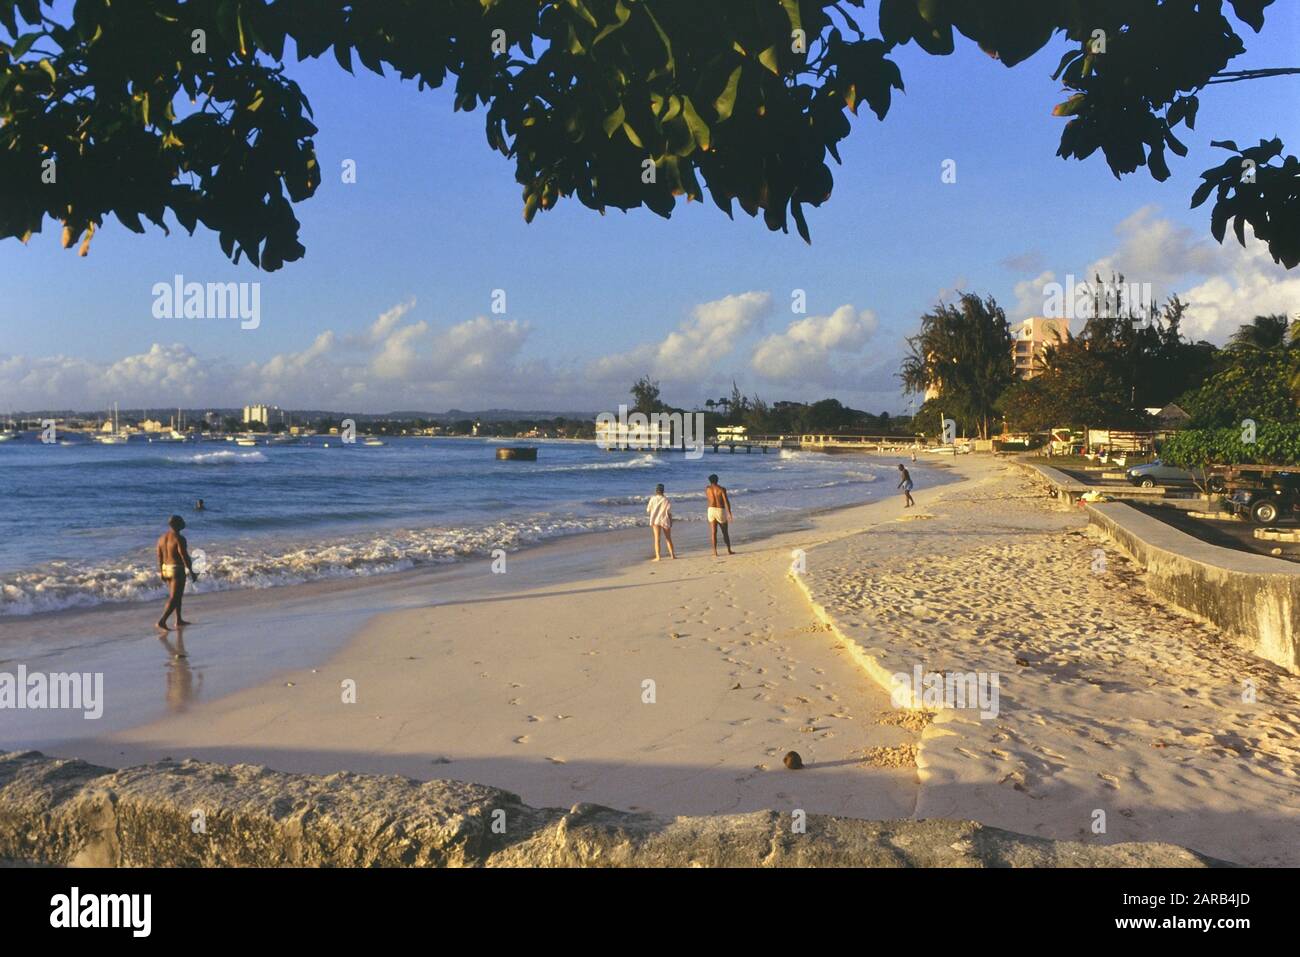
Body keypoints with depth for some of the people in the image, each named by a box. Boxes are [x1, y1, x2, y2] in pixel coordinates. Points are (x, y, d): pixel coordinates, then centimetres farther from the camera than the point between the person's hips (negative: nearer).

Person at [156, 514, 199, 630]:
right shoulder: (179, 538, -18)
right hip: (177, 570, -8)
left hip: (166, 569, 8)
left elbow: (159, 556, 11)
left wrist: (161, 571, 20)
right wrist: (191, 572, -14)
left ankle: (179, 620, 27)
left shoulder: (162, 537, 6)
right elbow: (184, 556, -20)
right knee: (174, 597, -5)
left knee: (178, 595, 21)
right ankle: (162, 621, -15)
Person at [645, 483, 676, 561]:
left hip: (655, 520, -1)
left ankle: (657, 556, -12)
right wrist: (671, 521, 5)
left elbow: (648, 510, -1)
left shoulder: (653, 499, -4)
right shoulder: (666, 500, -3)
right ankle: (672, 554, 16)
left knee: (657, 539, -3)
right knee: (668, 538, 15)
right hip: (665, 521, 1)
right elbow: (669, 511, -3)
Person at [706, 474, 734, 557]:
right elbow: (726, 501, -12)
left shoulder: (707, 489, 4)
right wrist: (729, 513, -11)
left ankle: (715, 552, -6)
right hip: (720, 510, -2)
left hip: (711, 510, 2)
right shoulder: (721, 489, -6)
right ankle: (729, 551, 19)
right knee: (725, 532, 12)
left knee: (713, 532, 1)